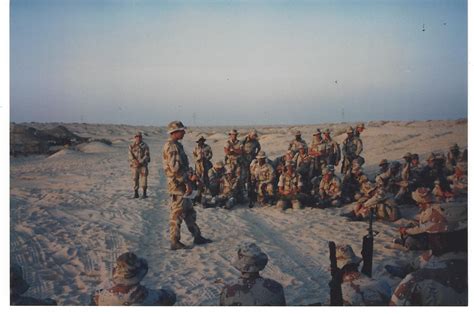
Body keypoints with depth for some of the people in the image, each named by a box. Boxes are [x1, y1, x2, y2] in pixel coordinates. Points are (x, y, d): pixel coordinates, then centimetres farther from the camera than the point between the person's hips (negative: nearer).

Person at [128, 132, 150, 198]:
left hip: (143, 165, -1)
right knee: (135, 179, 3)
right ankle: (136, 194, 12)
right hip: (134, 165, 1)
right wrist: (135, 161, -20)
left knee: (144, 179, -5)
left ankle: (144, 193, 2)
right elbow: (130, 155, -4)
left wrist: (140, 162, -18)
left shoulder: (145, 146, 1)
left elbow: (146, 155, -6)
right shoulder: (131, 146, 6)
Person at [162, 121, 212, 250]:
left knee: (189, 212, 16)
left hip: (181, 186, 10)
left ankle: (197, 237, 24)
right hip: (178, 186, -10)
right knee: (177, 214, -2)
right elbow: (176, 168, -25)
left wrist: (186, 183, 21)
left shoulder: (175, 145, 14)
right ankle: (175, 242, 7)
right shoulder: (172, 146, -18)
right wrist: (187, 183, -20)